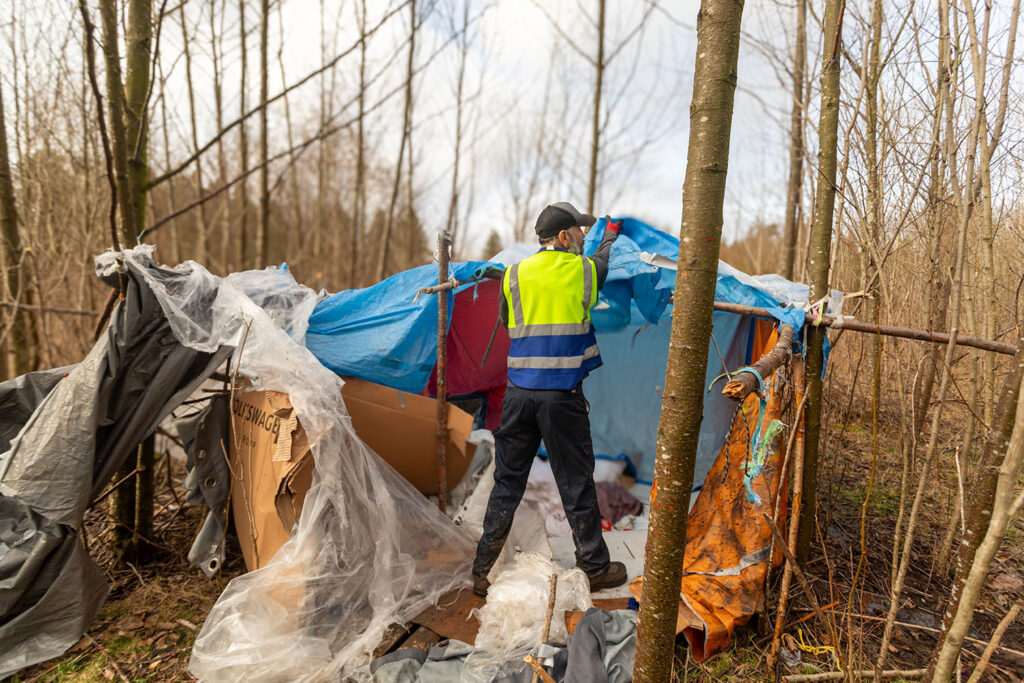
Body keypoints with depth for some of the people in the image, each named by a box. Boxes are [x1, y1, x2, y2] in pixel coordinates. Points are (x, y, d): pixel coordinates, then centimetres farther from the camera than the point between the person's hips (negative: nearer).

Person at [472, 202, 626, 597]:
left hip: (518, 393, 3)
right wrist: (611, 233, 44)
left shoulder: (514, 276, 3)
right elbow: (604, 259, 24)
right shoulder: (585, 271, 0)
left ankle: (482, 571, 23)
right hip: (562, 395, -2)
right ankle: (595, 567, 27)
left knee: (507, 483, 14)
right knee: (576, 484, 10)